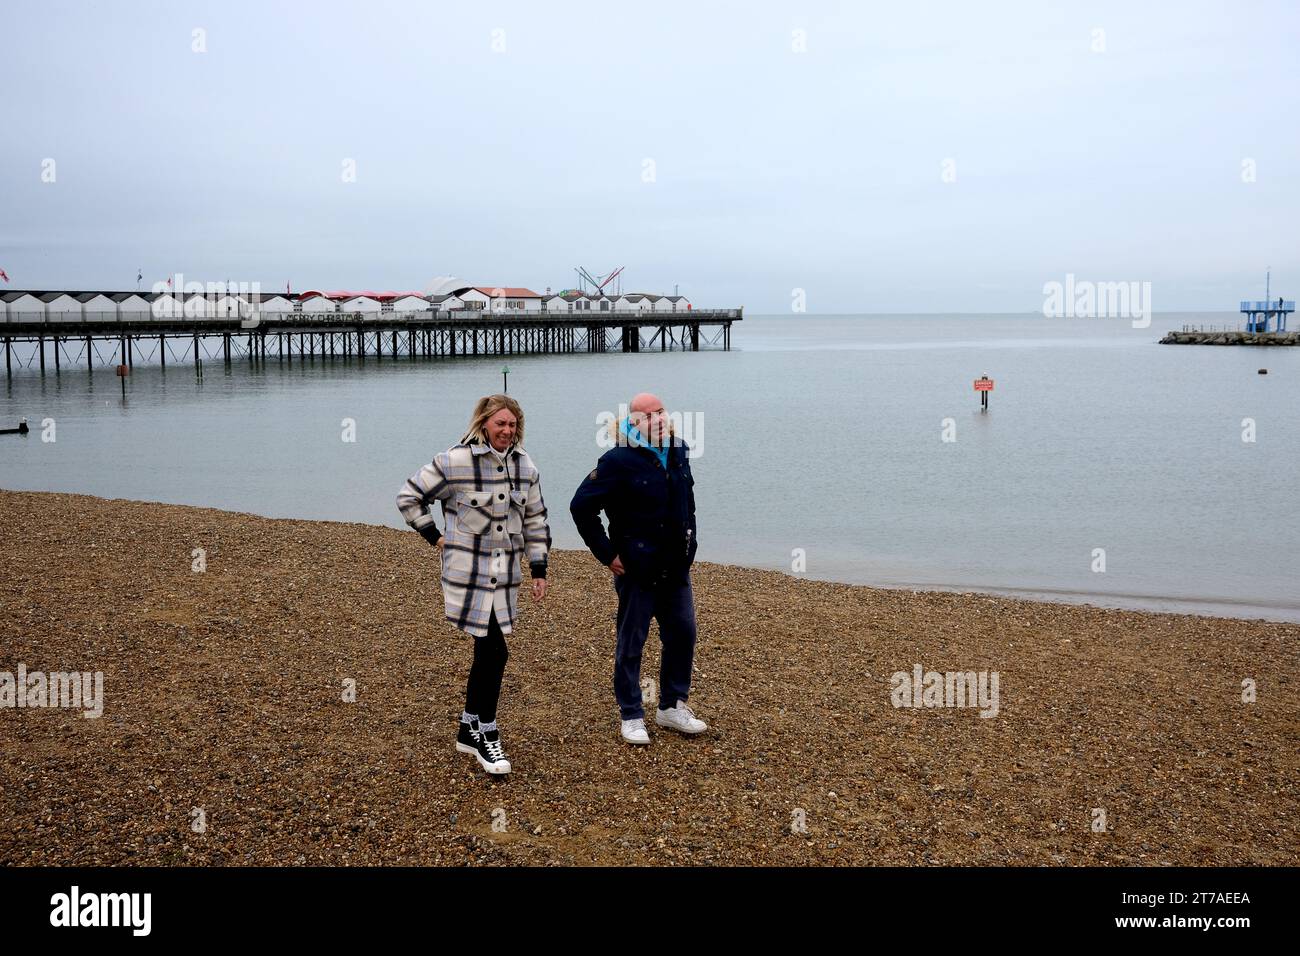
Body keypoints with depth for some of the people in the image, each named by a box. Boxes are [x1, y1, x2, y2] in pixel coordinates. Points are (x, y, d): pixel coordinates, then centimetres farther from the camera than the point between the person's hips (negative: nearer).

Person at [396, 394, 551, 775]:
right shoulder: (455, 462, -12)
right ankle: (486, 735, 6)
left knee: (487, 653, 13)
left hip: (505, 575, 6)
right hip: (469, 575, -6)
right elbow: (409, 495, -3)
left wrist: (539, 569, 11)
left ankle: (469, 730, 28)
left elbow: (534, 520, 14)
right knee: (494, 653, -10)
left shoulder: (524, 466, 7)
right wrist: (434, 537, -3)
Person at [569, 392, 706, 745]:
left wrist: (689, 541, 16)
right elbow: (581, 507, -14)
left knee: (683, 633, 12)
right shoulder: (619, 461, -15)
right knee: (631, 642, 4)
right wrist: (607, 554, -13)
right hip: (637, 570, -7)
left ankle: (672, 707, 27)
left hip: (676, 568, 7)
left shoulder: (679, 453, 6)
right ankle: (631, 717, 16)